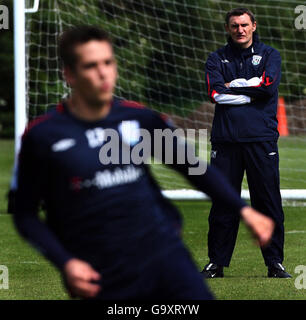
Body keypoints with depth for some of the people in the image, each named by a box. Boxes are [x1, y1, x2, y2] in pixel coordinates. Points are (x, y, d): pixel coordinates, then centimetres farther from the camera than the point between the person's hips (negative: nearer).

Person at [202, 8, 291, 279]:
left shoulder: (269, 55, 12)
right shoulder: (217, 59, 14)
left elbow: (269, 86, -7)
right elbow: (216, 92, -4)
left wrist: (233, 86, -2)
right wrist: (250, 92, -7)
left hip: (261, 138, -1)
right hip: (226, 139, 1)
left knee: (269, 203, -1)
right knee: (223, 204, 1)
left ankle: (275, 263, 4)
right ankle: (216, 263, 9)